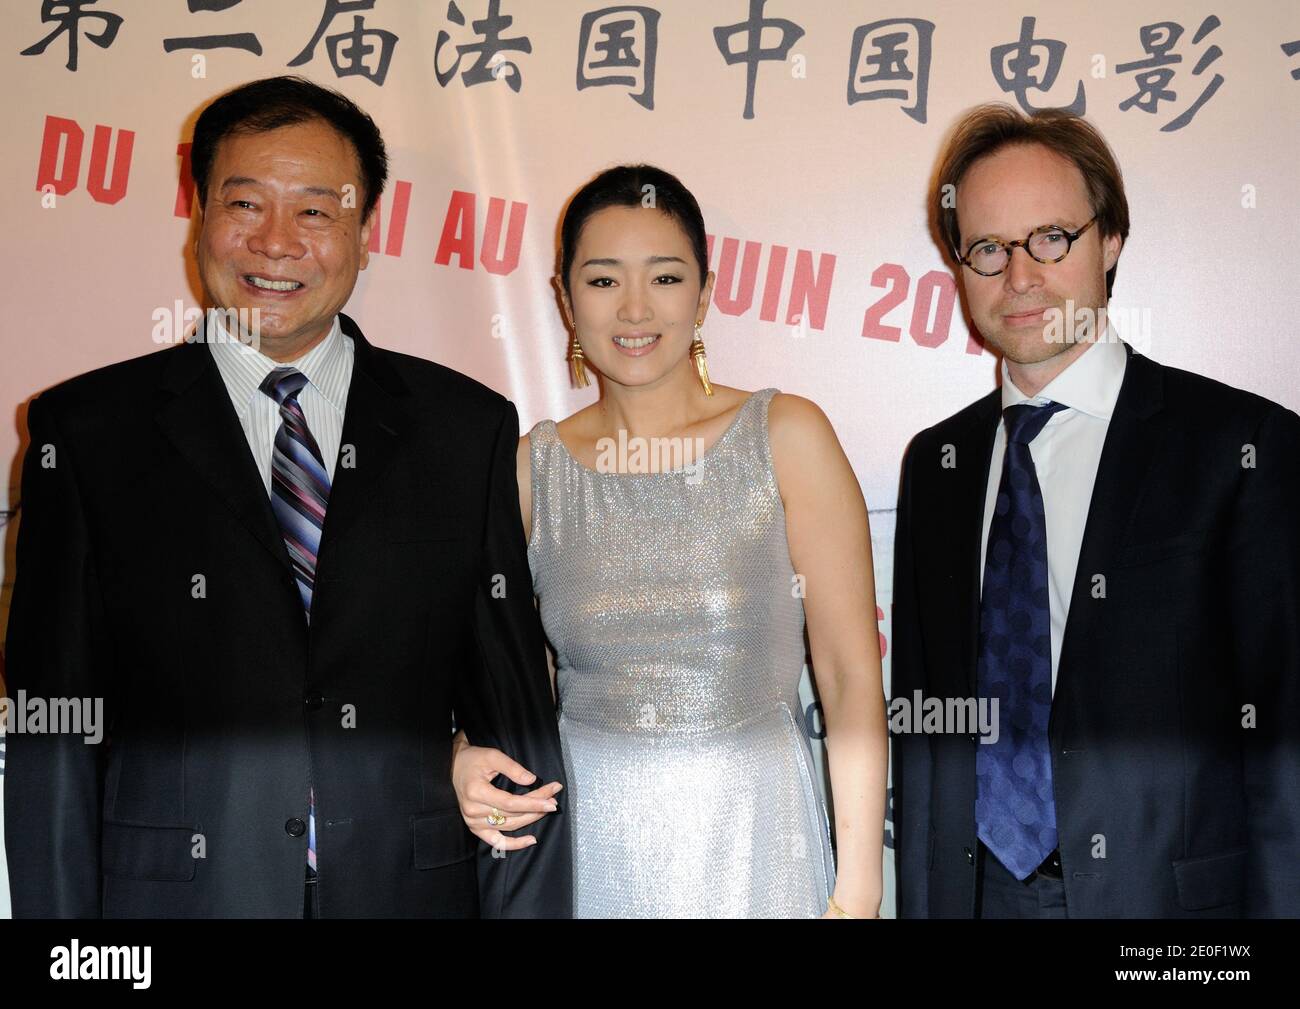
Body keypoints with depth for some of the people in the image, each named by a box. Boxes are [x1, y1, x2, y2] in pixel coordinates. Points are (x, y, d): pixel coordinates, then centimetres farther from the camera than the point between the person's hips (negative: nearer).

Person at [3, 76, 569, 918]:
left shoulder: (468, 428, 0)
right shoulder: (87, 430, -1)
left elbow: (516, 722, 0)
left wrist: (529, 907, -5)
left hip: (413, 885, 1)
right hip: (175, 892, 0)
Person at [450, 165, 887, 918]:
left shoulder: (787, 437, -6)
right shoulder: (530, 468, -1)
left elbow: (852, 674, -8)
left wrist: (857, 893, -12)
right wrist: (469, 761, -12)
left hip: (752, 833, -1)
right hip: (584, 843, 2)